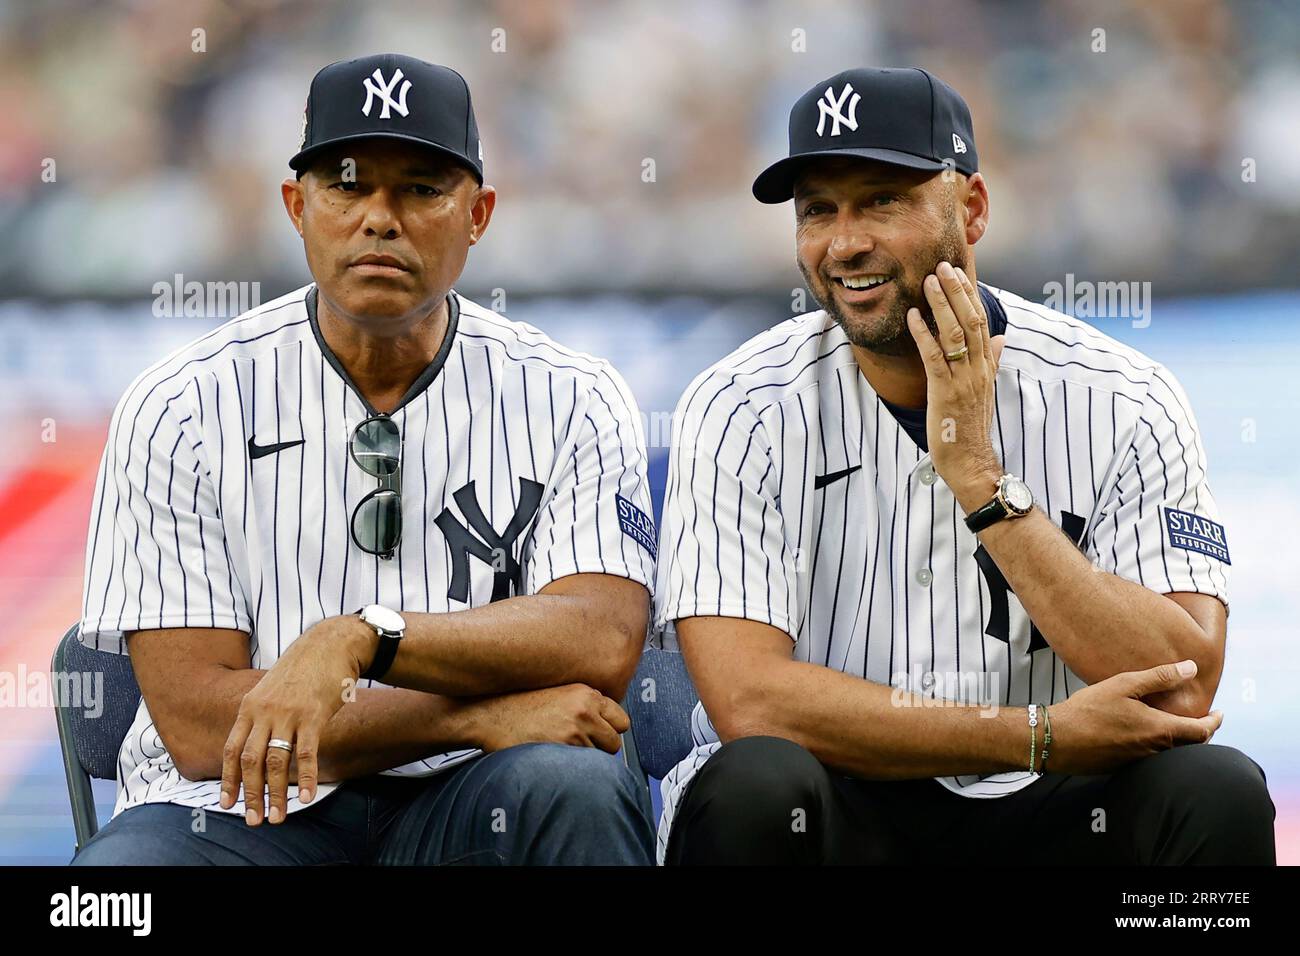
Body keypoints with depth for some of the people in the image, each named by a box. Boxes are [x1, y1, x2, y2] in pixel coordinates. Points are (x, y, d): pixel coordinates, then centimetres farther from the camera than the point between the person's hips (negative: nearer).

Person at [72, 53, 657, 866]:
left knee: (575, 788, -34)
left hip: (464, 804, 1)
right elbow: (200, 726, -9)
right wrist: (479, 714, -16)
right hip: (240, 811, -1)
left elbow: (603, 645, -14)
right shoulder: (180, 409, -2)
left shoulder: (570, 402, 3)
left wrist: (356, 637, -28)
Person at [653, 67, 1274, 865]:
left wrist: (979, 479, -21)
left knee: (1217, 791, -27)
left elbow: (1182, 693, -16)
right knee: (755, 786, -33)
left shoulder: (1121, 402, -6)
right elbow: (748, 701, -19)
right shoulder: (743, 413, -7)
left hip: (1037, 814, 1)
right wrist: (1045, 737, -21)